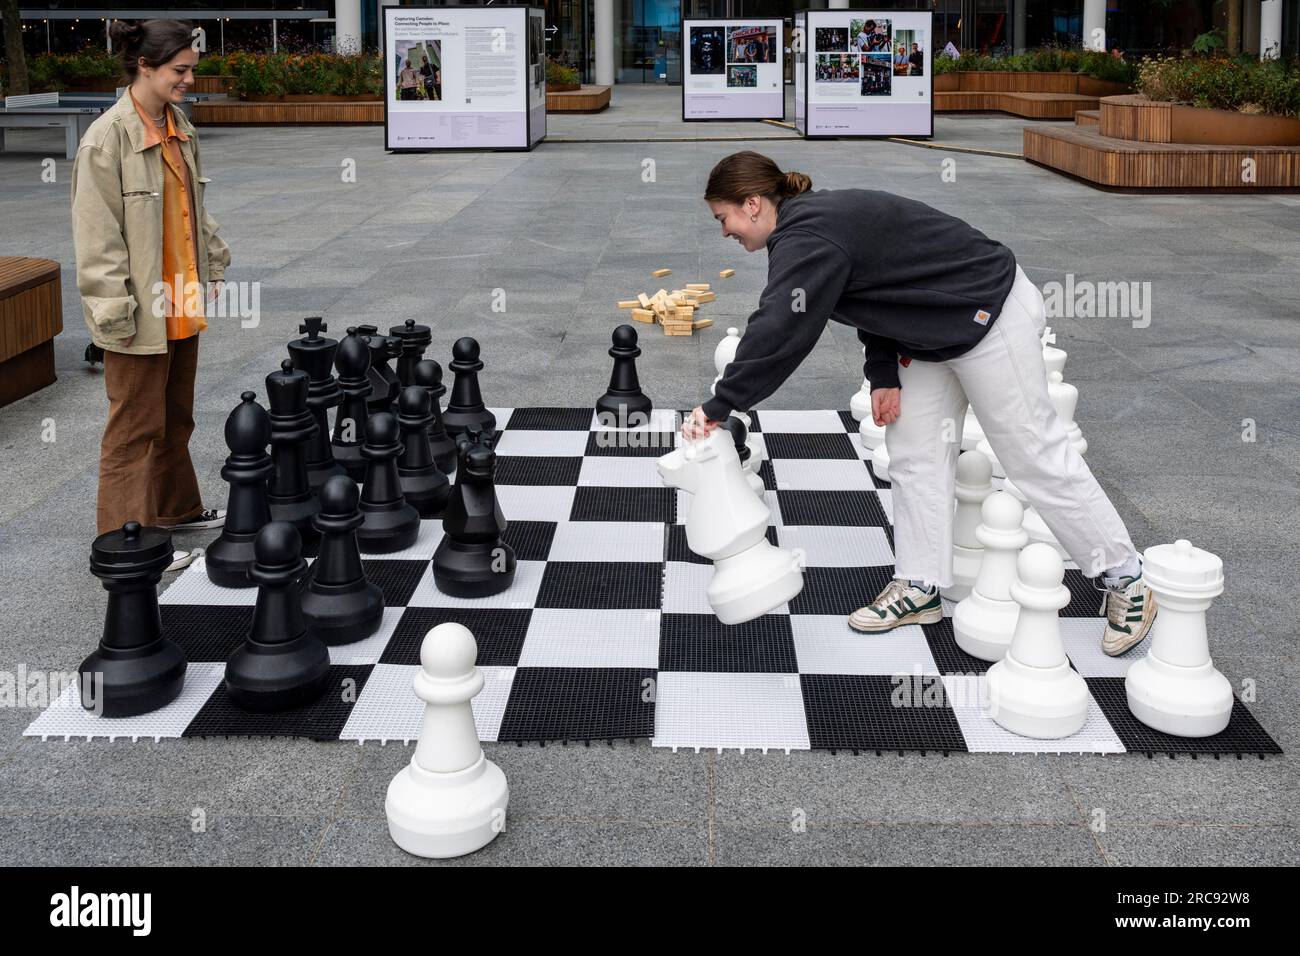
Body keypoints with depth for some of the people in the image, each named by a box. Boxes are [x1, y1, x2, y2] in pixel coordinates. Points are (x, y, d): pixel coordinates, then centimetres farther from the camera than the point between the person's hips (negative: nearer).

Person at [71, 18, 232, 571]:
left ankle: (176, 509, 34)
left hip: (183, 304, 8)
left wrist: (213, 264, 17)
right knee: (137, 426, 0)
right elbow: (97, 233, -17)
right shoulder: (108, 137, -16)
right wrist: (116, 310, -19)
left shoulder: (179, 127, 8)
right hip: (143, 312, -8)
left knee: (176, 417, 19)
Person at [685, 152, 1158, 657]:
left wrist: (719, 407, -27)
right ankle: (919, 588, 16)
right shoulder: (811, 222, 7)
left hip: (990, 317, -10)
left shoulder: (807, 239, -25)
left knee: (1035, 457, -2)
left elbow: (777, 333, -33)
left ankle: (1126, 581, 12)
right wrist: (884, 375, 1)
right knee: (914, 455, 9)